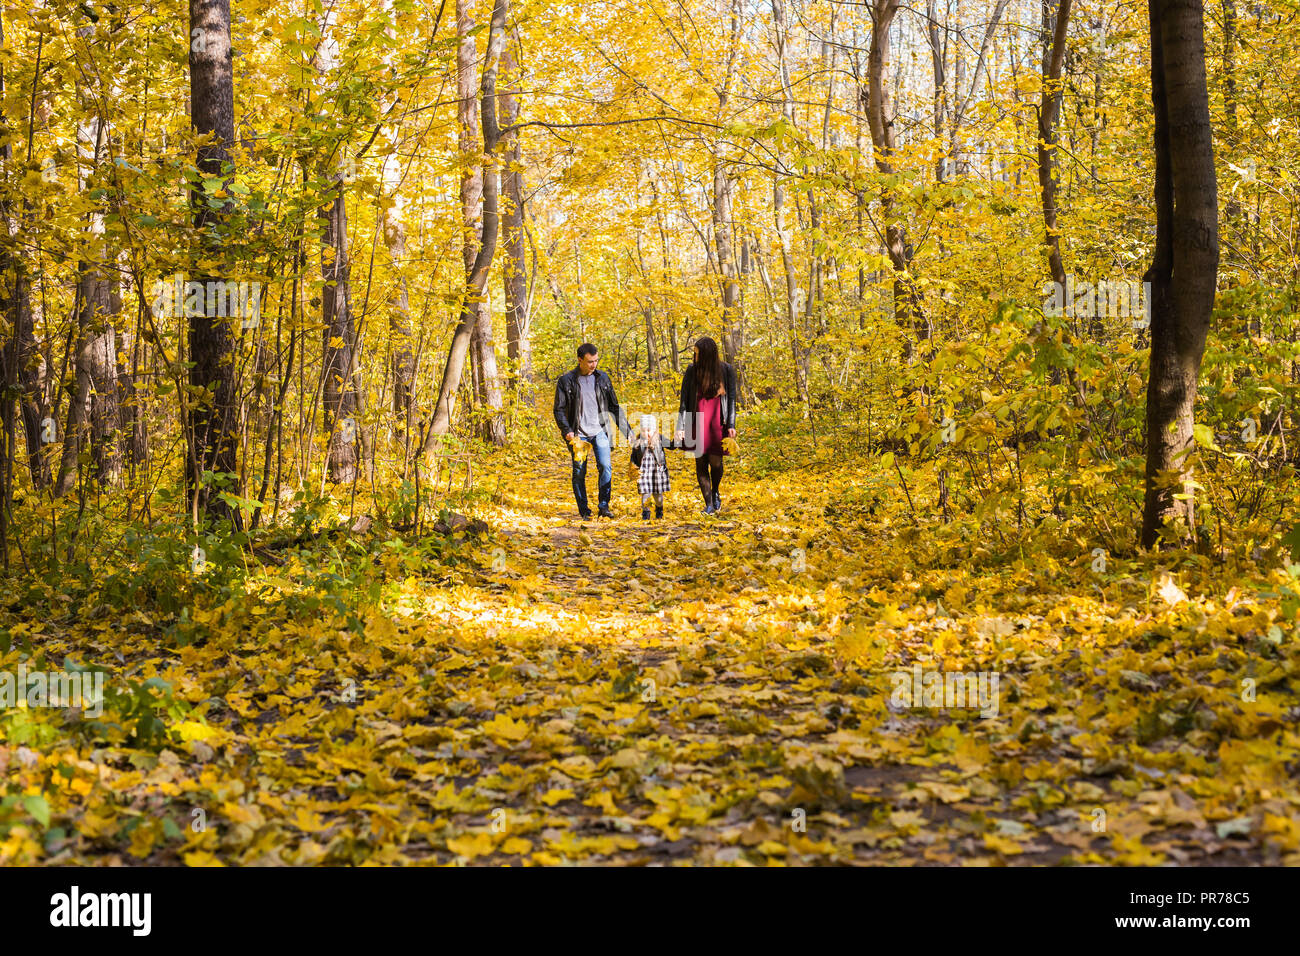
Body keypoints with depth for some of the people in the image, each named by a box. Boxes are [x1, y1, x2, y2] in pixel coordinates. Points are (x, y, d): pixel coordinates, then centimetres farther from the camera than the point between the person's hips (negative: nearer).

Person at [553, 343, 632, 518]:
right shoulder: (566, 381, -1)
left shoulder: (602, 378, 8)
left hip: (599, 431, 2)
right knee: (579, 472, 0)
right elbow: (559, 410, 0)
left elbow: (614, 407, 15)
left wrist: (627, 429, 12)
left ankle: (604, 506, -3)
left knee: (605, 466, -13)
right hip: (578, 434, -2)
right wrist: (567, 431, -14)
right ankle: (584, 510, 12)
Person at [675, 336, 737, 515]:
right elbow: (684, 400, 0)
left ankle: (715, 492, 23)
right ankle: (709, 504, 11)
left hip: (717, 422, -1)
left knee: (716, 462, -7)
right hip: (698, 423, 1)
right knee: (700, 463, 0)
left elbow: (731, 399, 3)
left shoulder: (726, 370, -2)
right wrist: (680, 426, -5)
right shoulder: (692, 370, -1)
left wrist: (731, 425, -2)